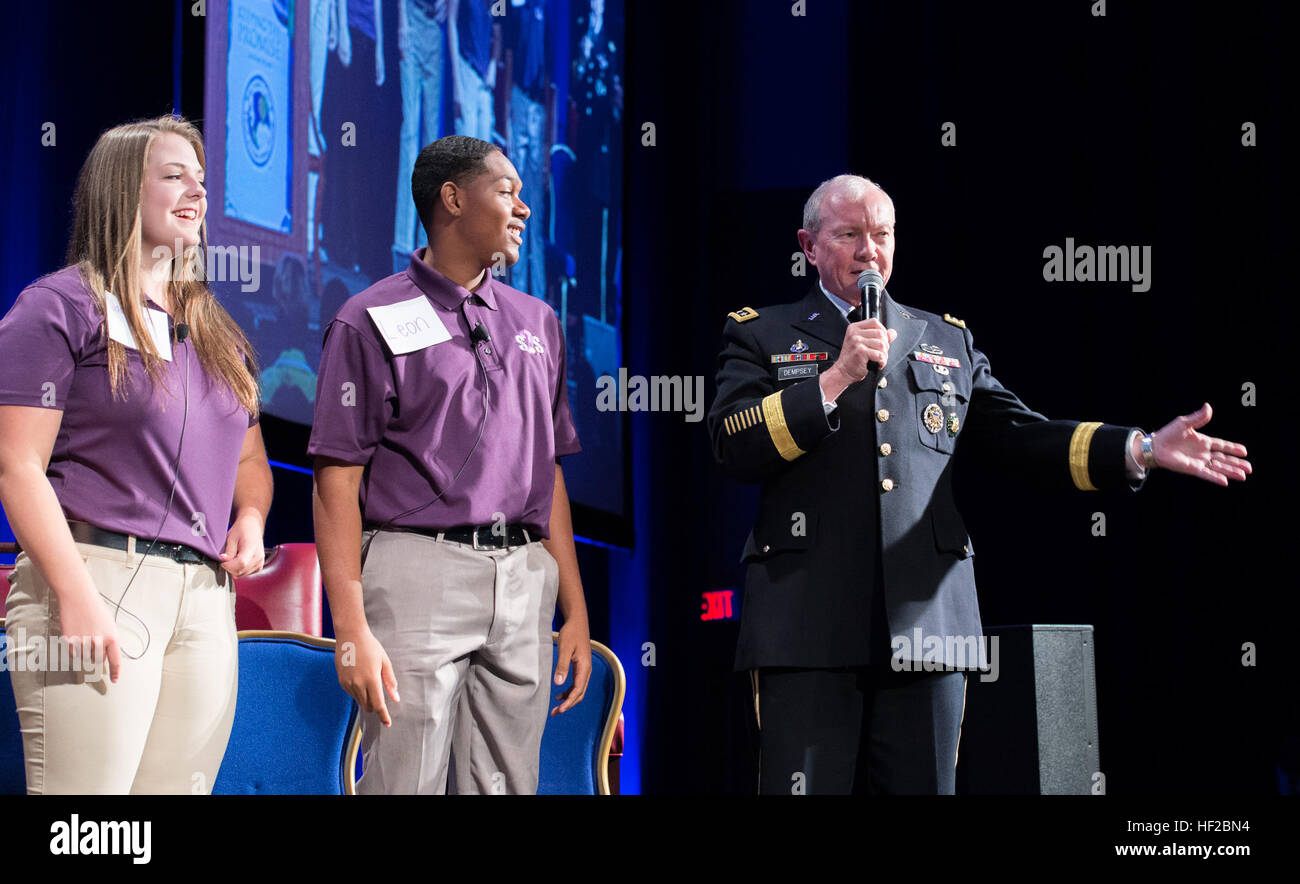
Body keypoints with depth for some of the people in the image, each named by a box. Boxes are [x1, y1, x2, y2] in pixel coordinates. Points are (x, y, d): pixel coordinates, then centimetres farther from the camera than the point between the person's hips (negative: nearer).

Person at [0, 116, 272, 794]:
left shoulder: (216, 330, 22)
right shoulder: (61, 306, -1)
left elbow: (249, 458, 29)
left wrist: (249, 521, 5)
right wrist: (77, 598, -17)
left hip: (204, 591, 7)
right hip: (98, 575, -7)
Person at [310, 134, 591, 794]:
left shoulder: (536, 322, 18)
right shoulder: (373, 320, 0)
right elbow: (337, 481, -5)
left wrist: (576, 612, 13)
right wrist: (352, 631, -13)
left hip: (524, 581, 5)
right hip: (418, 567, -5)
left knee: (508, 784, 7)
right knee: (406, 782, -7)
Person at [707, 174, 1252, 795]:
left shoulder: (949, 342, 21)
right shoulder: (761, 336, 11)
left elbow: (1022, 436, 12)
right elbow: (732, 447, -4)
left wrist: (1144, 449, -2)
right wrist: (836, 378, -11)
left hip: (926, 623, 3)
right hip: (808, 623, -3)